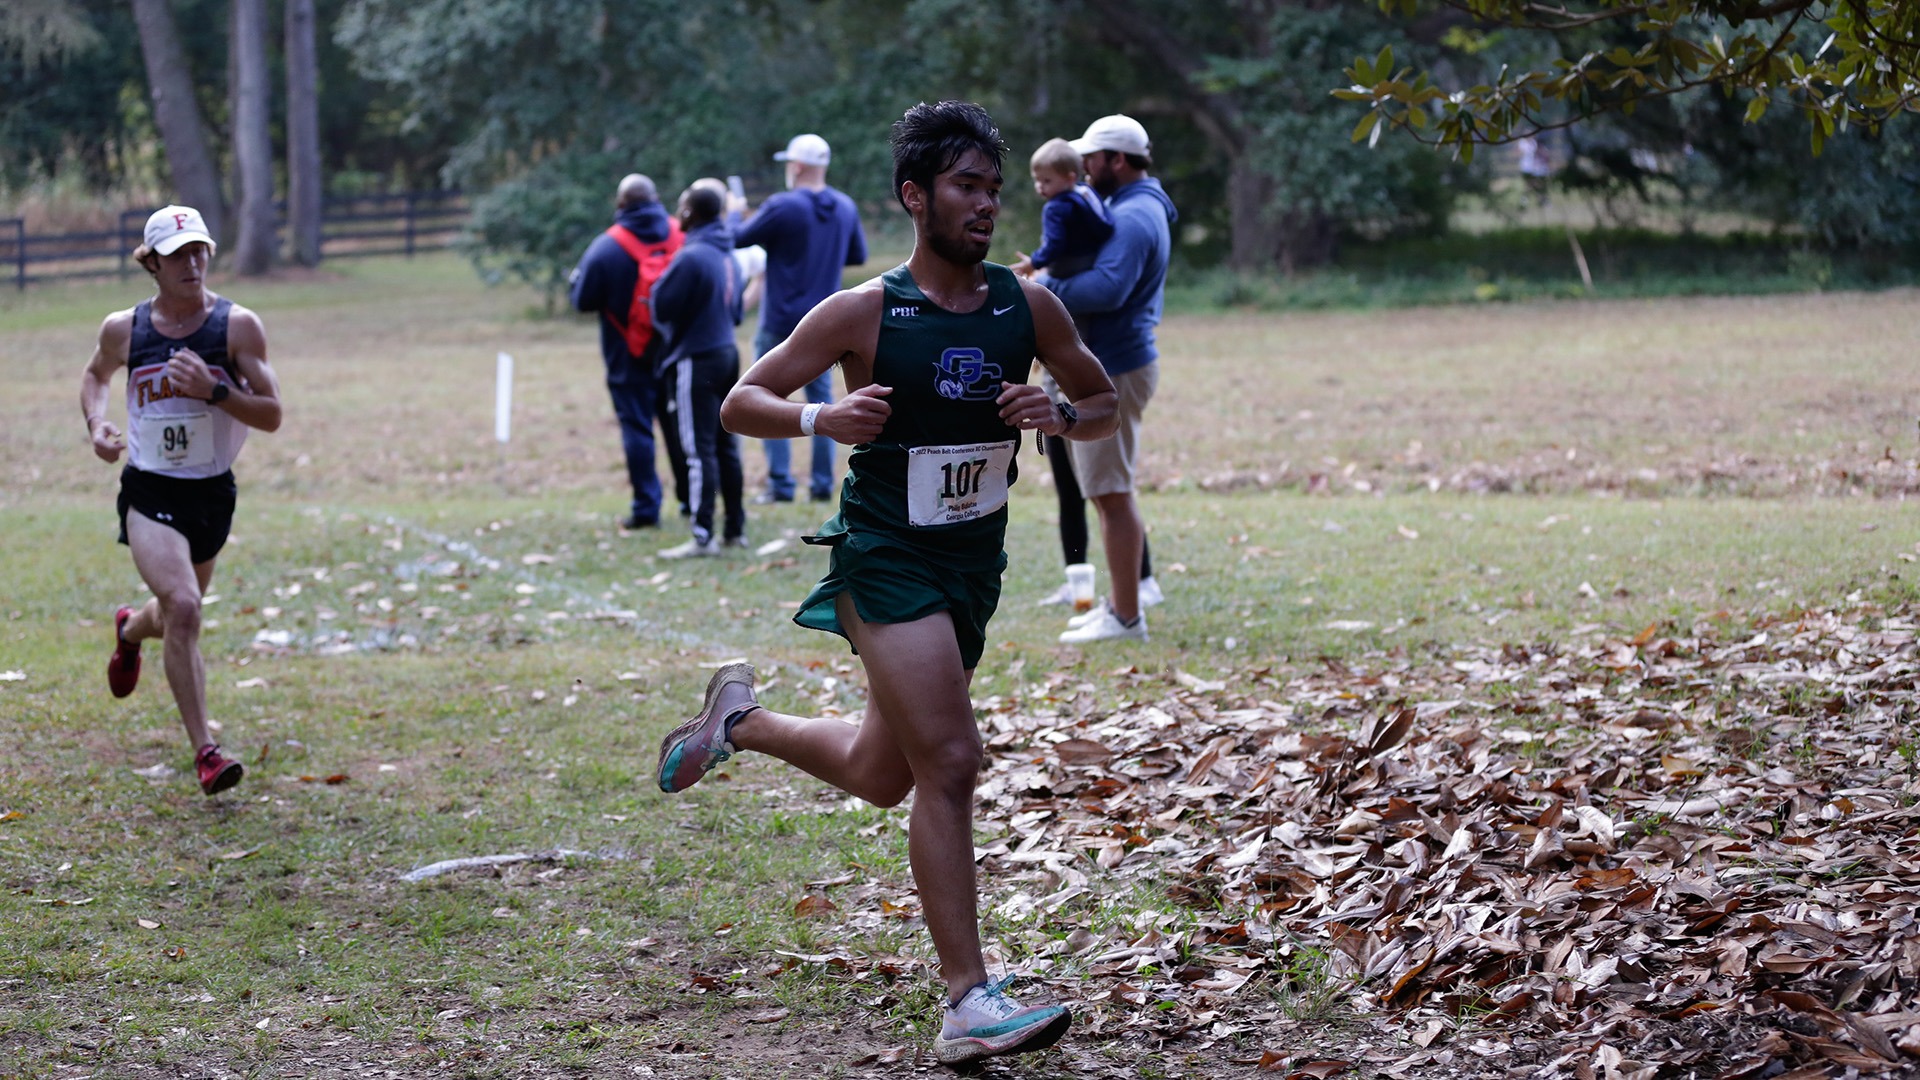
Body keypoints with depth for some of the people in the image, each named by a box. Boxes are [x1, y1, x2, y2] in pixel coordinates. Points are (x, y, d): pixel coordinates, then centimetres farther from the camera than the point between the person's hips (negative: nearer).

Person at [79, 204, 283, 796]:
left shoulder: (238, 325, -8)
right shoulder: (123, 329, -3)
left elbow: (272, 415, -9)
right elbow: (96, 374, 20)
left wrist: (214, 390, -25)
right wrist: (96, 423, 1)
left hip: (212, 492, 2)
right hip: (149, 492, -2)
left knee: (179, 613, 21)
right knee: (183, 608, -23)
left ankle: (130, 630, 60)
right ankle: (205, 751, -18)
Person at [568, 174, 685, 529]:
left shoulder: (607, 247, -14)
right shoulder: (681, 235, -4)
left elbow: (582, 299, -9)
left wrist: (577, 277, 11)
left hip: (629, 357, -3)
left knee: (636, 428, 2)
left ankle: (646, 507, -1)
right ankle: (692, 498, 22)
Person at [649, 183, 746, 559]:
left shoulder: (691, 258, -18)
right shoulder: (728, 256, 9)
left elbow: (661, 306, -15)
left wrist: (657, 281, 3)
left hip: (697, 360, -8)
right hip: (728, 353, 8)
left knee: (699, 450, -6)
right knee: (726, 446, 14)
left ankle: (703, 536, -6)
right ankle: (735, 529, 18)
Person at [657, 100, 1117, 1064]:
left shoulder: (1029, 306, 1)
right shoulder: (864, 313, -11)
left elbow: (1104, 405, 12)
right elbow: (740, 404, -5)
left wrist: (1058, 416, -11)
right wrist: (821, 418, -25)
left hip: (975, 564, 6)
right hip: (887, 560, -6)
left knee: (881, 775, 19)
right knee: (949, 764, -18)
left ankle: (738, 720, 46)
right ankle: (967, 1003, -15)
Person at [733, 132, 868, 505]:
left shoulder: (782, 207, -16)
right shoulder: (845, 208, 1)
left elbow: (738, 239, -7)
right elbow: (858, 255, 13)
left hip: (781, 322, -5)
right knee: (821, 398, 11)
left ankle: (780, 484, 0)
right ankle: (823, 483, 11)